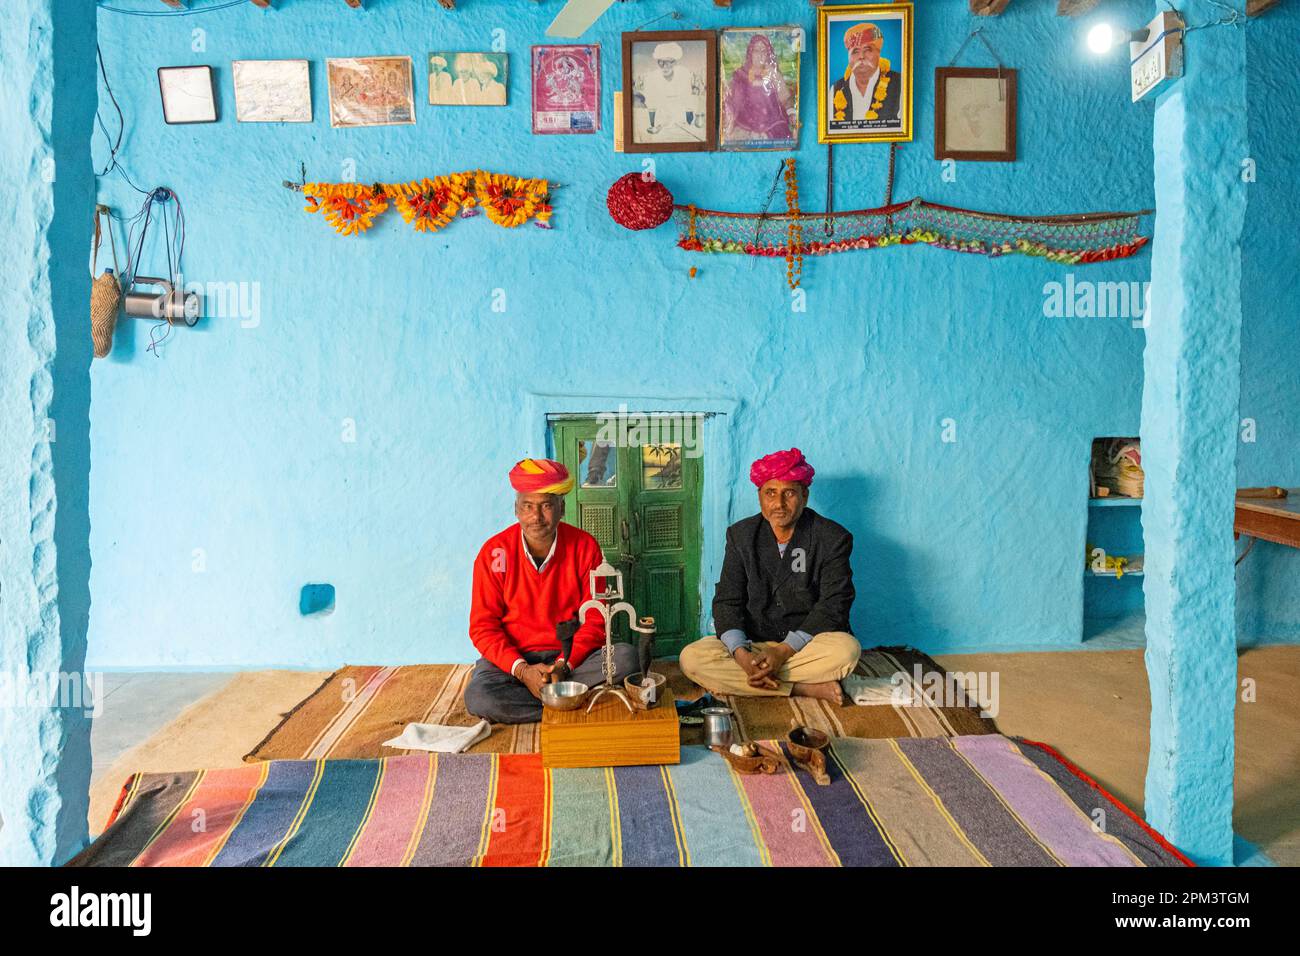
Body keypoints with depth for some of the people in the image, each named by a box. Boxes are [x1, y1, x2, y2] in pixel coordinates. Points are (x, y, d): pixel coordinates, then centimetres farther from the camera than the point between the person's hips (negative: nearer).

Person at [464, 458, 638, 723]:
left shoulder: (584, 547, -6)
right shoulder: (494, 552, -8)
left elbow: (595, 619, -5)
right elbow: (483, 627, -7)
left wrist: (564, 664, -20)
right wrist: (522, 670, -21)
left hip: (571, 655, 1)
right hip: (514, 657, 0)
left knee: (626, 657, -26)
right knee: (477, 698, -31)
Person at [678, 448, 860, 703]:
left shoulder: (832, 538, -6)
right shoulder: (741, 535, 1)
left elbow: (833, 605, -12)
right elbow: (727, 601, -3)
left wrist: (784, 652, -24)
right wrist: (742, 654, -23)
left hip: (807, 642, -2)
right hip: (752, 644, 3)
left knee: (846, 649, -34)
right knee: (691, 657, -24)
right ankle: (805, 688, -22)